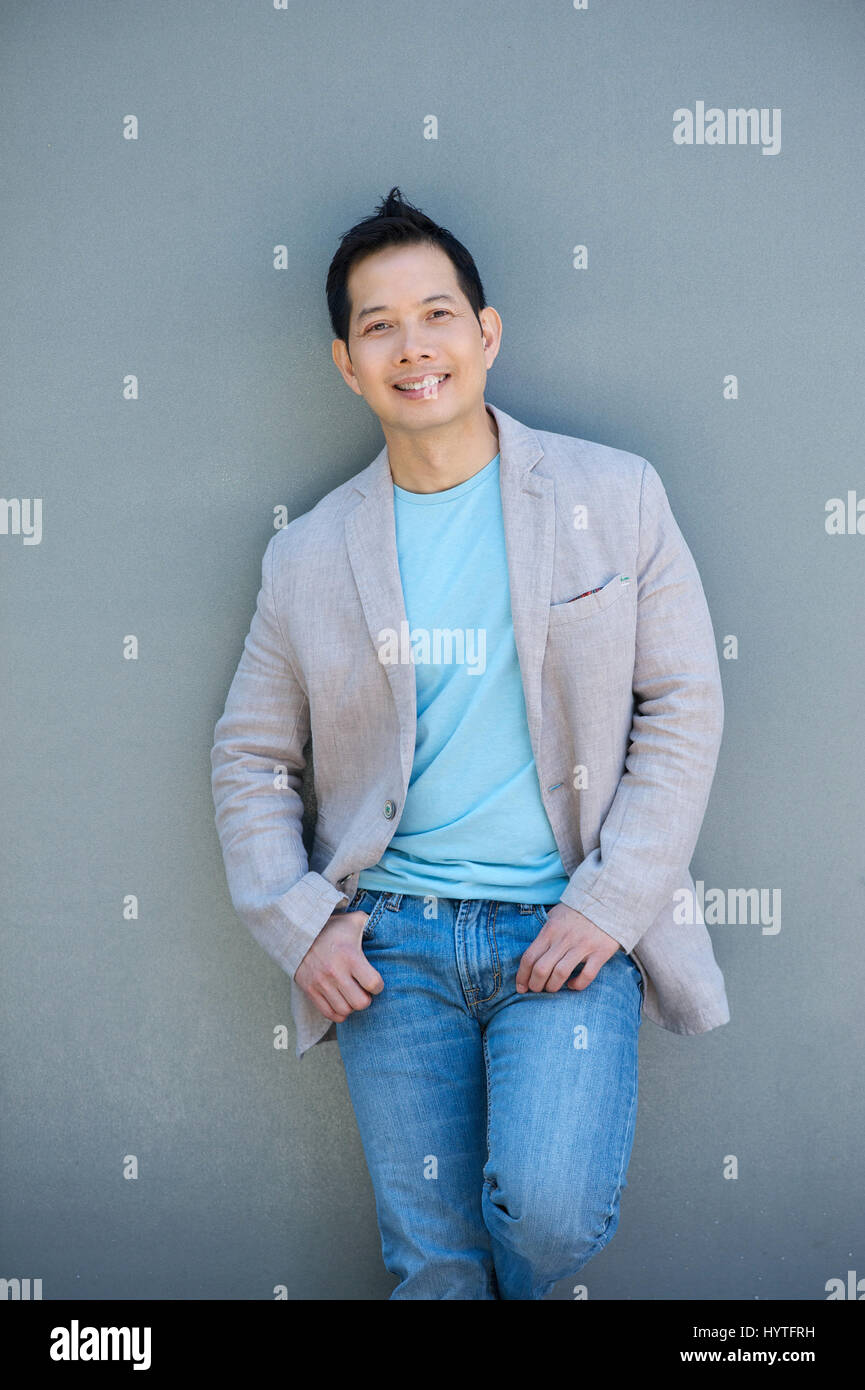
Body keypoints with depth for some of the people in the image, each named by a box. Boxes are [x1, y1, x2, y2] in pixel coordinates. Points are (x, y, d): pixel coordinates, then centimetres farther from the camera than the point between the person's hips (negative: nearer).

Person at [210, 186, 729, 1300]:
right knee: (429, 1259, 6)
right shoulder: (308, 554, 6)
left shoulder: (614, 496, 1)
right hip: (392, 937, 2)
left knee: (549, 1210, -20)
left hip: (568, 926, -2)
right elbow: (250, 757, 12)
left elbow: (684, 708, 0)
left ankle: (517, 1284, 16)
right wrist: (301, 926, -2)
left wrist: (609, 905, -9)